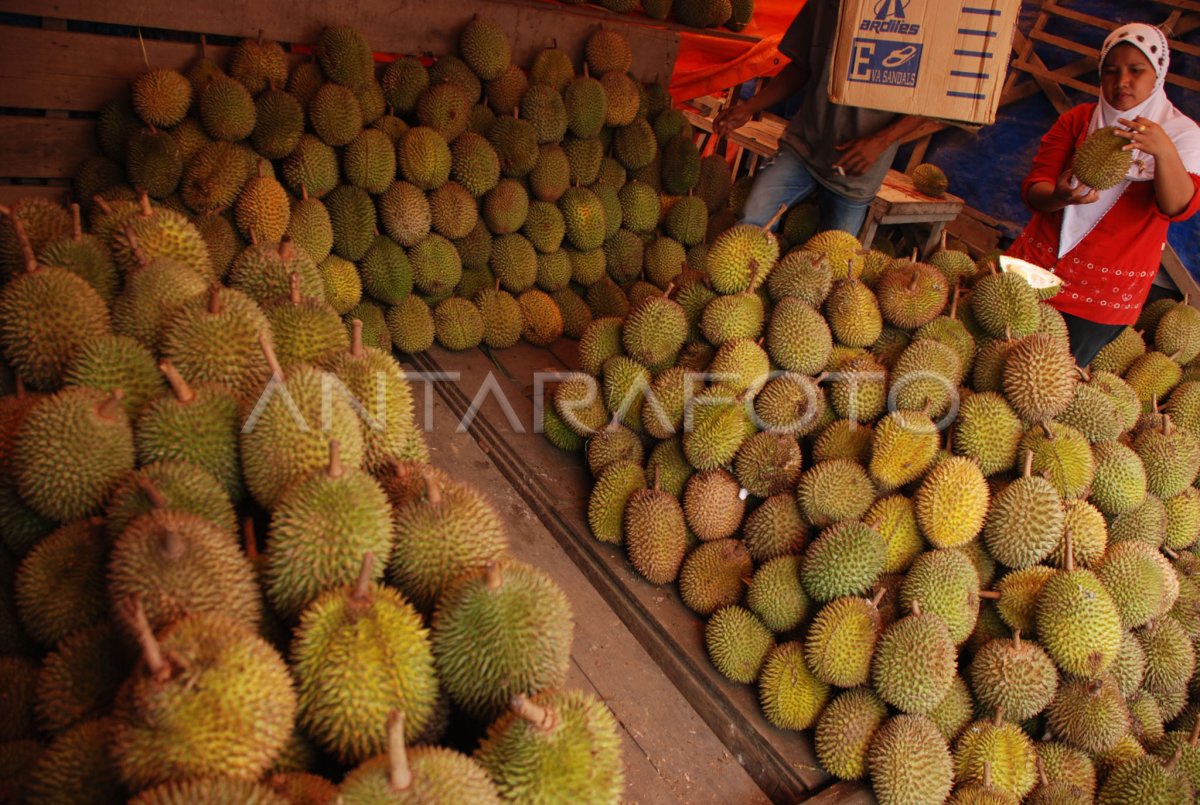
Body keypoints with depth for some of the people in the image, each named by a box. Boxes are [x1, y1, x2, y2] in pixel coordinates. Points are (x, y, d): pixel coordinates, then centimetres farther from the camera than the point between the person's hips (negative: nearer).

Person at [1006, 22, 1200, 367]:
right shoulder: (1077, 120, 5)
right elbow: (1033, 189, -5)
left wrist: (1164, 152, -36)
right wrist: (1061, 196, -29)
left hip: (1109, 290, -2)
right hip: (1037, 266, 2)